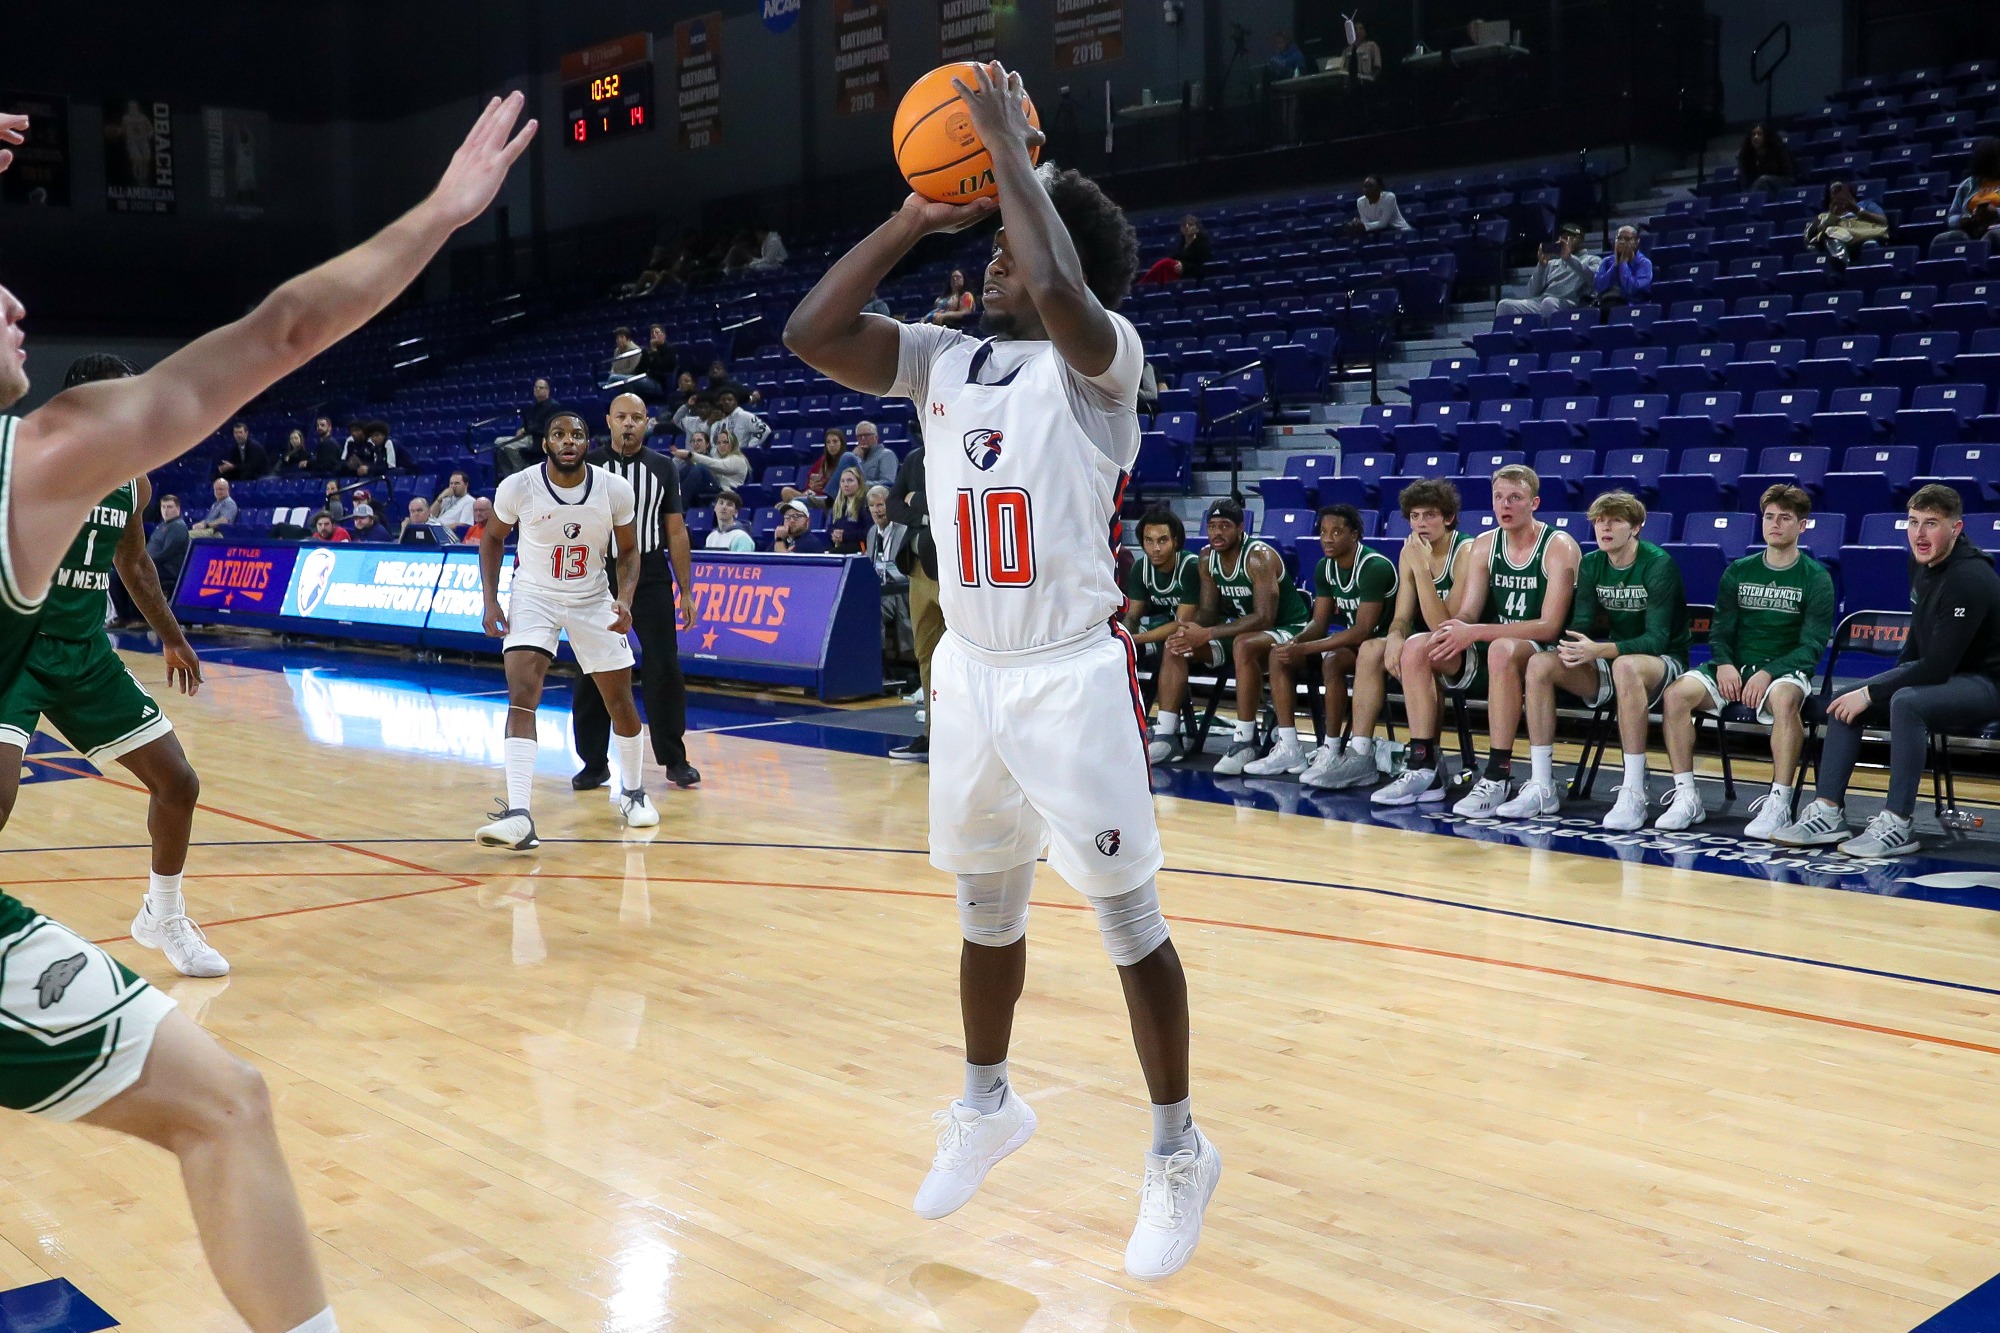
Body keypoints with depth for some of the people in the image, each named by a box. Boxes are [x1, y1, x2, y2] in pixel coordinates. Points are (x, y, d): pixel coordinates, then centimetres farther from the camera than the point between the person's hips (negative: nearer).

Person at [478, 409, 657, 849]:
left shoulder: (616, 490, -15)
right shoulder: (518, 487, -17)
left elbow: (628, 551, 0)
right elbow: (492, 538, 1)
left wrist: (624, 599, -17)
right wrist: (490, 601, -7)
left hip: (593, 599, 2)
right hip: (533, 597, -2)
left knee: (620, 699, 9)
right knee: (522, 694, -20)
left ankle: (631, 791, 34)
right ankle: (519, 816, -25)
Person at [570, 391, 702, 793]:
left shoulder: (663, 467, 5)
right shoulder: (589, 466, 2)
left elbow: (676, 532, 6)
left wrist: (686, 591, 2)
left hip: (652, 580, 0)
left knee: (664, 669, -2)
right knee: (593, 674, 2)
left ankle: (675, 760, 9)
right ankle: (594, 763, 13)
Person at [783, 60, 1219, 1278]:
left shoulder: (1098, 356, -8)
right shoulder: (943, 361, 9)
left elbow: (1056, 290, -31)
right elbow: (810, 333, -1)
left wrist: (1010, 149, -18)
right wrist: (918, 217, -1)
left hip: (1074, 676, -6)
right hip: (970, 672, 6)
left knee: (1129, 915, 0)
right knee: (987, 906, 19)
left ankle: (1180, 1150, 15)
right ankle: (988, 1102, 39)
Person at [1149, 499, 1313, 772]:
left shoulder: (1259, 557, -24)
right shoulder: (1207, 558, -2)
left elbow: (1264, 618, -32)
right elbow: (1207, 611, 2)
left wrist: (1207, 634, -37)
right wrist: (1191, 630, -23)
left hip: (1287, 628, -8)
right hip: (1241, 628, 8)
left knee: (1243, 645, -39)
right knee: (1176, 644, -7)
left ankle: (1245, 741, -33)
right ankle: (1166, 737, -9)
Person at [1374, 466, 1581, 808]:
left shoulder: (1559, 547, -11)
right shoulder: (1484, 545, 7)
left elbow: (1549, 627, -20)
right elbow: (1467, 613, 4)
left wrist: (1476, 632, -28)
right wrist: (1454, 631, -23)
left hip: (1542, 655, -6)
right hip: (1491, 653, 6)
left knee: (1502, 649, -39)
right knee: (1416, 647, -13)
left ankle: (1497, 776, -35)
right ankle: (1424, 768, -13)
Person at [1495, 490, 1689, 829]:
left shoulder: (1658, 565, -15)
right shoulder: (1591, 565, 3)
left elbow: (1657, 639, -24)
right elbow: (1581, 623, -2)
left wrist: (1598, 651, -39)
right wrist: (1571, 647, -28)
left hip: (1665, 661, -6)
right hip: (1612, 661, 6)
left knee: (1626, 665, -40)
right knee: (1540, 664, -17)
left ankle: (1633, 793, -38)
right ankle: (1542, 787, -17)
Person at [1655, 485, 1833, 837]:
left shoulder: (1815, 578, 2)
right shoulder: (1738, 572, 13)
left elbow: (1812, 645, -5)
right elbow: (1720, 630, 10)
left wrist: (1768, 673, -20)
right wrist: (1724, 664, -12)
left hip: (1786, 671, -3)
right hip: (1734, 668, 3)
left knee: (1784, 699, -40)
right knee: (1676, 693, -26)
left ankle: (1779, 803, -33)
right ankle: (1686, 797, -21)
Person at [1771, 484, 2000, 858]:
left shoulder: (1970, 579, -25)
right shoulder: (1921, 561, 2)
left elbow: (1938, 667, -27)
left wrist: (1872, 694, -22)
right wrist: (1886, 684, 10)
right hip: (1935, 671, 9)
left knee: (1907, 703, -36)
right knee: (1845, 701, -3)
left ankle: (1898, 824, -30)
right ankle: (1828, 812, -6)